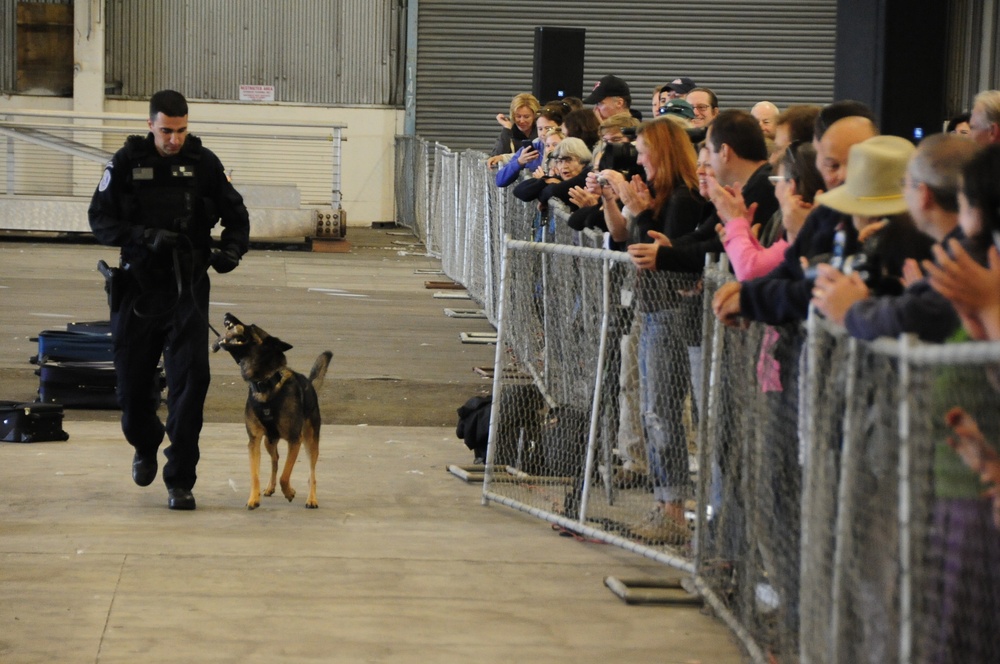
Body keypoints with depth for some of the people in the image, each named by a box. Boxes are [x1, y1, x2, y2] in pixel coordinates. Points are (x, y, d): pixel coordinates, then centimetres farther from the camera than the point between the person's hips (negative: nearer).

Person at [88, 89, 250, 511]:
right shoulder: (127, 163, -2)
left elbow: (236, 215, 8)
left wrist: (231, 249, -12)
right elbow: (100, 218, -4)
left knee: (190, 382, -10)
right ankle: (145, 446, 42)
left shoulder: (204, 163, 0)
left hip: (188, 290, -1)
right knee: (133, 381, 9)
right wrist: (145, 236, -20)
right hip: (139, 289, 1)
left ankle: (180, 480, -2)